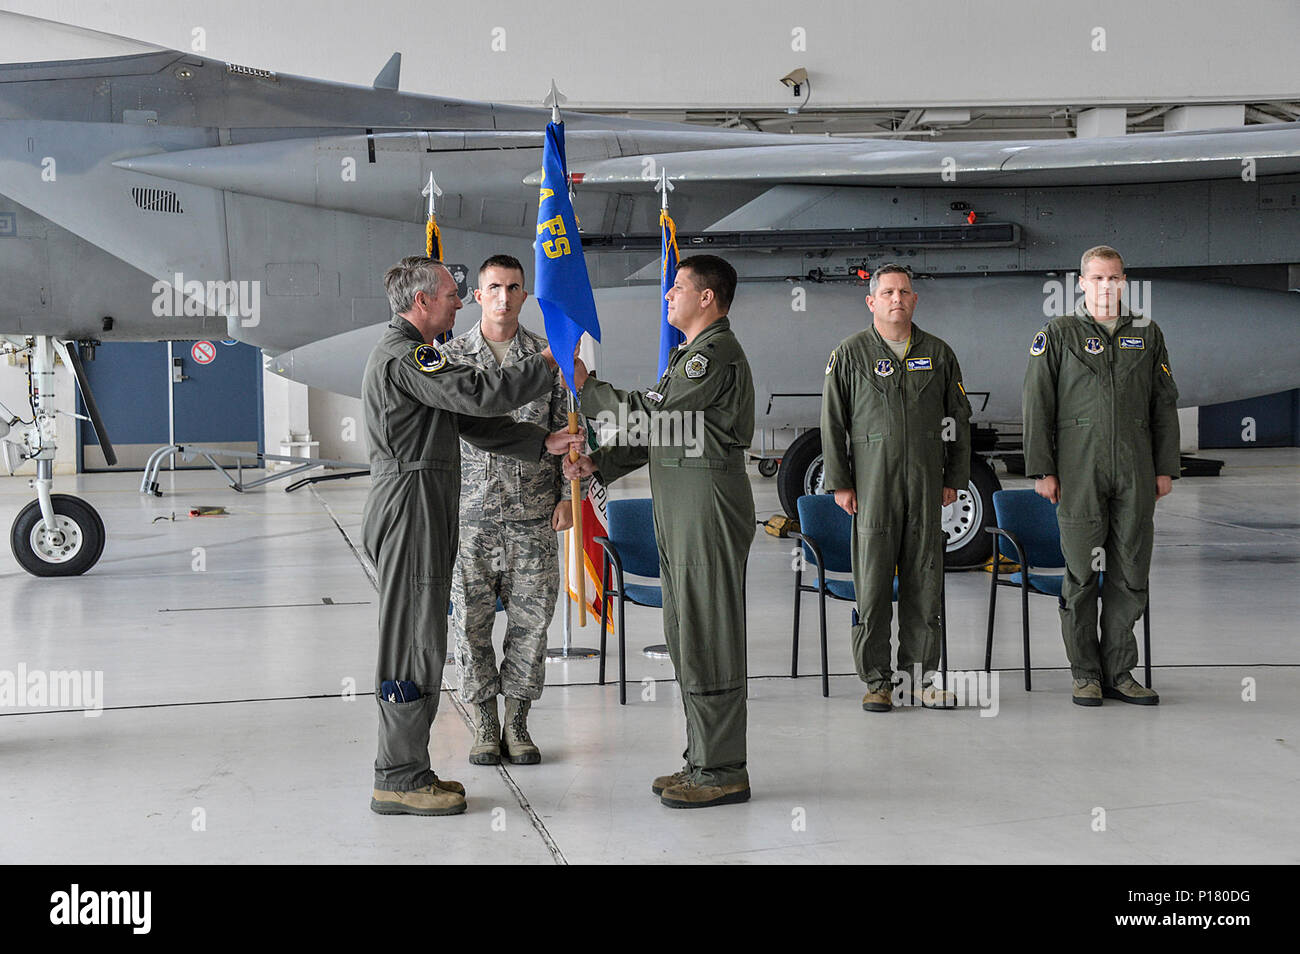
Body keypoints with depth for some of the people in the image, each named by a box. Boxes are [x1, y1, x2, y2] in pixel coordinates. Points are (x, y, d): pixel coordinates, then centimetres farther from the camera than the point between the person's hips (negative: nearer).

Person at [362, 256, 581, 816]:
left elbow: (474, 423, 17)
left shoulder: (410, 354, 21)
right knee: (413, 643, -7)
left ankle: (405, 769, 20)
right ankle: (399, 781, -1)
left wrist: (543, 443, 8)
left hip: (420, 516, 11)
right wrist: (548, 366, -11)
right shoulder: (406, 356, -14)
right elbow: (482, 395, -23)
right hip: (408, 510, -11)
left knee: (419, 641, 13)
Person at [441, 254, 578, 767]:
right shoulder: (451, 355, 3)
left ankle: (518, 723, 15)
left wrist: (567, 494, 1)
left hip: (533, 512, 1)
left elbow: (565, 430, 9)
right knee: (471, 619, 2)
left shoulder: (546, 354, 6)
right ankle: (485, 724, 15)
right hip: (471, 509, -1)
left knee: (531, 618, 3)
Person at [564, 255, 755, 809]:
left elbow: (649, 414, -17)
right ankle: (704, 760, 22)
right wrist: (599, 464, 11)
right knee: (687, 640, 14)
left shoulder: (716, 353, -13)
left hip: (709, 511, -11)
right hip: (682, 516, 11)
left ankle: (722, 771, 0)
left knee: (707, 639, -6)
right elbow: (660, 433, 22)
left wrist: (584, 384, -8)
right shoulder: (694, 353, 21)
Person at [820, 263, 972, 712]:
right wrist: (839, 482, -3)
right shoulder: (850, 354, 3)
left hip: (926, 485, 2)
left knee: (924, 582, 4)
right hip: (872, 485, -2)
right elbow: (833, 423, 2)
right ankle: (876, 681, 7)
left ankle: (920, 677, 13)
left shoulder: (938, 354, 10)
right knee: (873, 585, -1)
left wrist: (954, 478, 9)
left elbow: (958, 419, 14)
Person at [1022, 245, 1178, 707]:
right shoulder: (1058, 335, 4)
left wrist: (1166, 467, 8)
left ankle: (1119, 672, 13)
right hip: (1080, 473, -3)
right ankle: (1086, 673, 10)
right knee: (1082, 576, 0)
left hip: (1136, 472, 3)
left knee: (1131, 575, 4)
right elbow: (1037, 405, 0)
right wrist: (1042, 468, -6)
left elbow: (1165, 404, 14)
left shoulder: (1148, 334, 13)